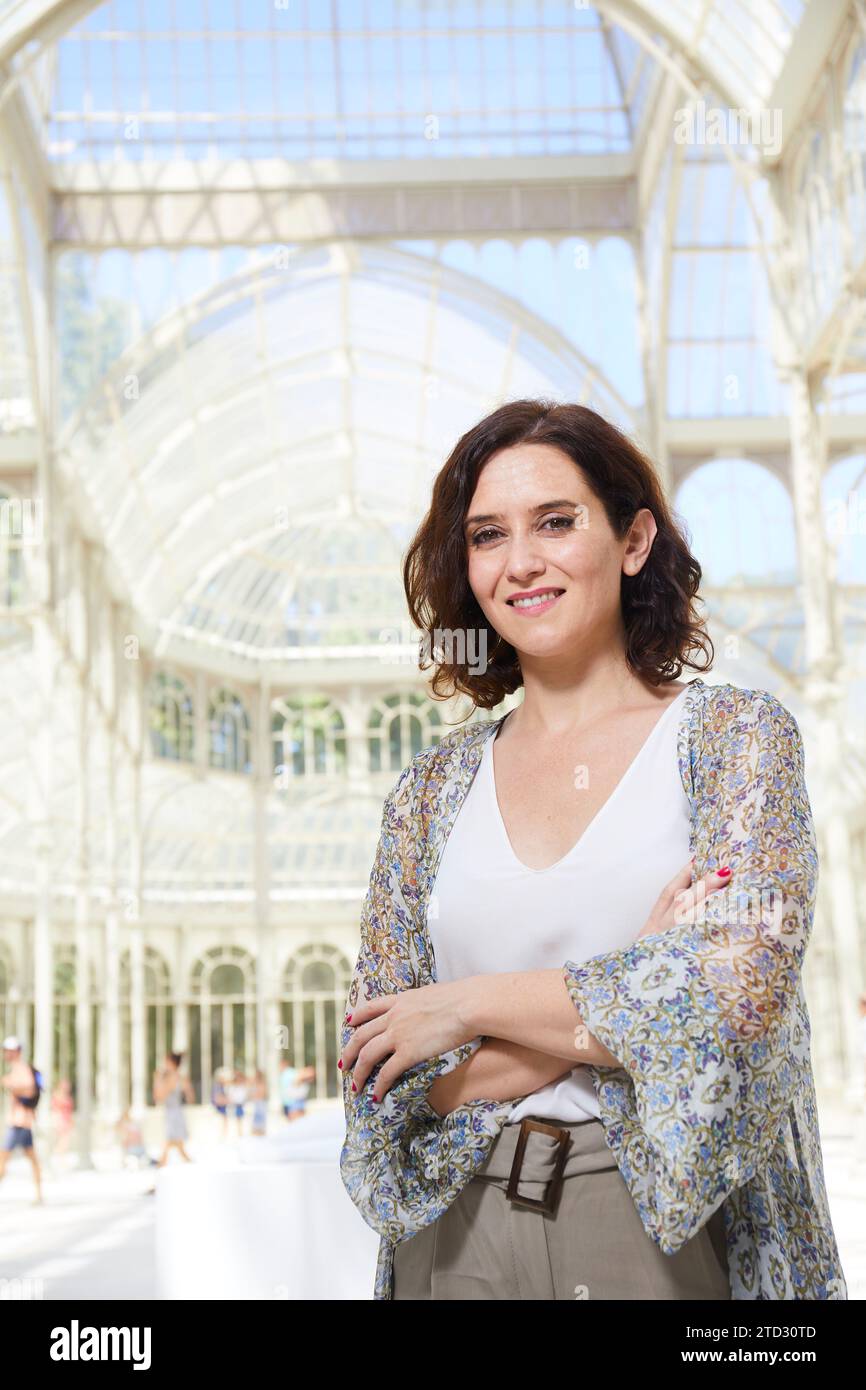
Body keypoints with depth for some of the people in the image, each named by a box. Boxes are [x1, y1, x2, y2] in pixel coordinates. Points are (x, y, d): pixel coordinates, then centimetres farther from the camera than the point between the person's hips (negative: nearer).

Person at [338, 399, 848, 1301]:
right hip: (457, 1238, 3)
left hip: (675, 1233, -2)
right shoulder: (435, 786, 4)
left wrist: (471, 1002, -12)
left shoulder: (735, 736, -4)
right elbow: (378, 1076, -2)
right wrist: (625, 1006, -16)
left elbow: (737, 990, -18)